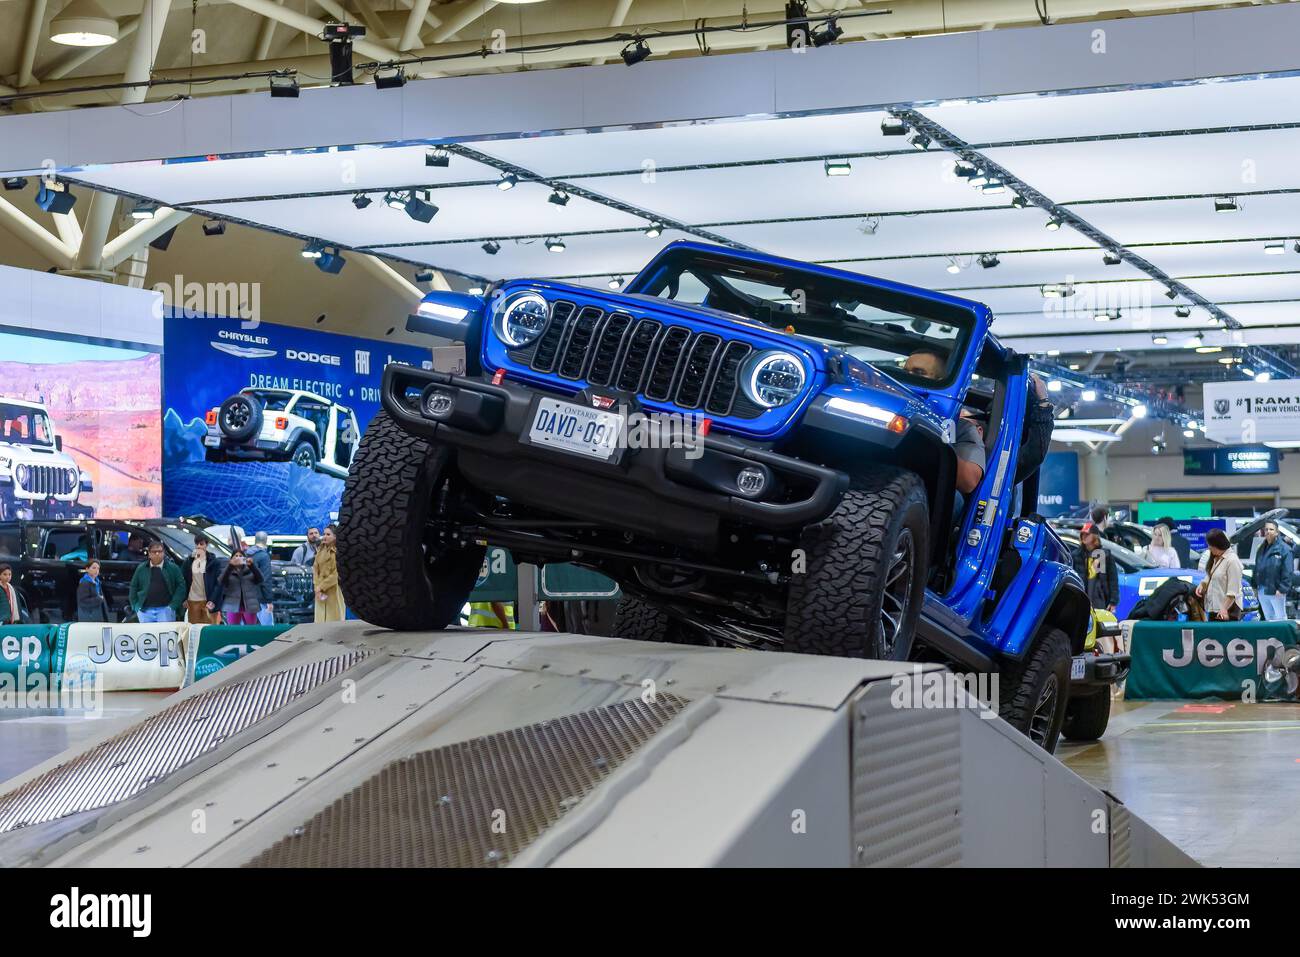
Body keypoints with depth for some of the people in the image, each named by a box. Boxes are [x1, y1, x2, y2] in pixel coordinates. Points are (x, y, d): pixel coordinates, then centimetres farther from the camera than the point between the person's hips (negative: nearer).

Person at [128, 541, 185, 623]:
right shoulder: (141, 568, 10)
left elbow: (181, 586, 0)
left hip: (165, 608, -2)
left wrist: (173, 605, -8)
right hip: (145, 610, 2)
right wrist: (135, 607, 5)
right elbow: (133, 587, 14)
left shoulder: (172, 568, 3)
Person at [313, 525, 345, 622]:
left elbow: (336, 574, -14)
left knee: (334, 619, 0)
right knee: (321, 618, 3)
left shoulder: (338, 552, -9)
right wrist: (317, 587, -6)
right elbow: (315, 569, 7)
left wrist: (321, 587, -11)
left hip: (333, 591, -5)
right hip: (321, 592, 5)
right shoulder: (320, 550, 10)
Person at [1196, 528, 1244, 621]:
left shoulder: (1232, 561, -15)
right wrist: (1202, 585, 5)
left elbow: (1233, 591, -18)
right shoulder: (1215, 559, 12)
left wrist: (1225, 608, -23)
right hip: (1213, 608, 9)